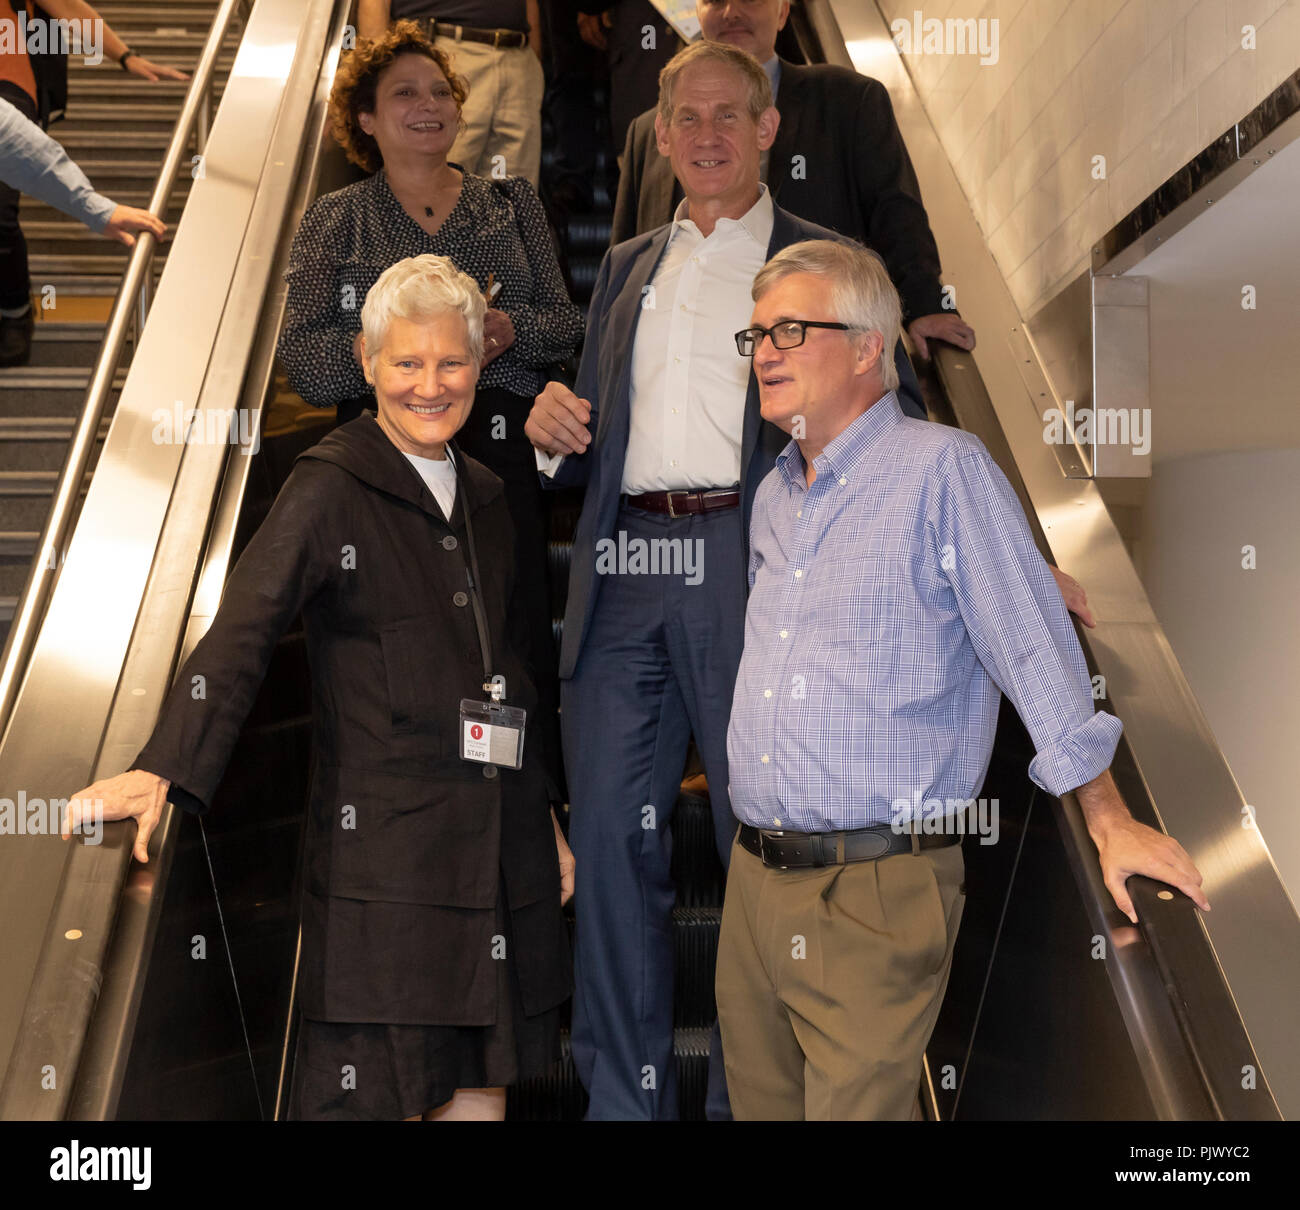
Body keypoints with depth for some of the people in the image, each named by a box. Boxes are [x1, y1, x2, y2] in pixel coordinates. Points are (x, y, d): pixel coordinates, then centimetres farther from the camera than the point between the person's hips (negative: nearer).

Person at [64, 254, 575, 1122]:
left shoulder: (485, 497, 14)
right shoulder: (330, 488, -6)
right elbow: (242, 631, -19)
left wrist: (546, 819, 21)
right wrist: (165, 770, -34)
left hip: (499, 843, 6)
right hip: (384, 839, -6)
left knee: (482, 1079, 12)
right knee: (376, 1092, 0)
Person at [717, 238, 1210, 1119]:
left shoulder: (944, 469, -9)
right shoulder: (774, 496, 13)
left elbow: (1034, 647, -10)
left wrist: (1109, 822, -9)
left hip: (877, 896, -7)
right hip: (754, 881, 7)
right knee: (761, 1100, 17)